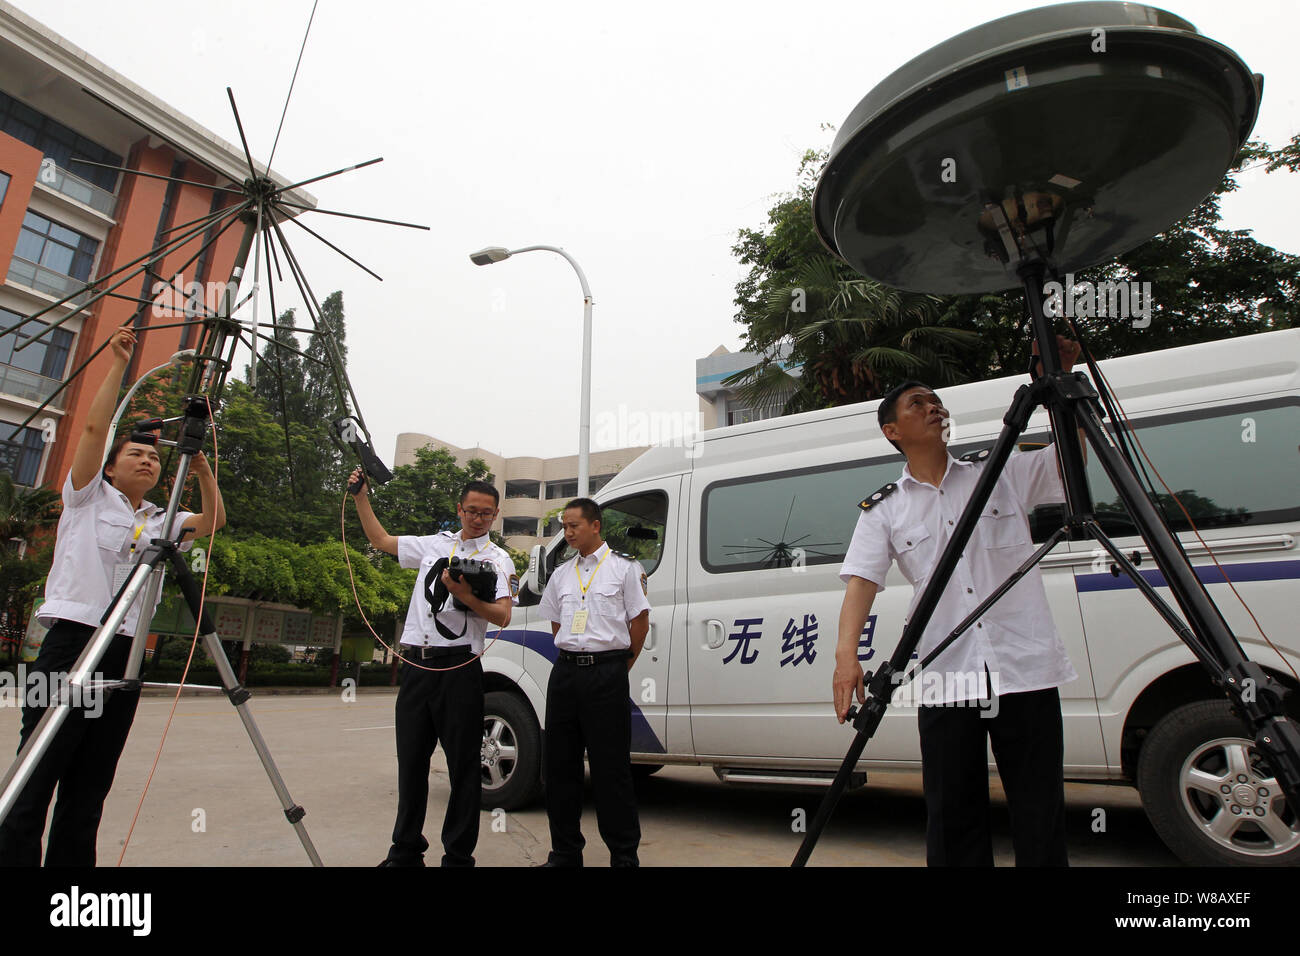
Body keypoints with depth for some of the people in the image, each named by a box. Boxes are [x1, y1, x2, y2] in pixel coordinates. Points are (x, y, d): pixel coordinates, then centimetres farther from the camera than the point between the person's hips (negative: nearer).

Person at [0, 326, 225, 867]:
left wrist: (202, 467, -4)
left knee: (89, 791, 10)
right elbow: (94, 426, -3)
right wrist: (118, 363, -4)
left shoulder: (161, 523, 17)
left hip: (126, 654, 5)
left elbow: (214, 521, 4)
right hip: (72, 641, -4)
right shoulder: (88, 498, 6)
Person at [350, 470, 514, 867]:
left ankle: (458, 856, 13)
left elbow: (502, 616, -12)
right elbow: (381, 540, 27)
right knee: (411, 761, 14)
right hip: (416, 667, 5)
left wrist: (463, 594, -24)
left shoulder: (497, 559, 0)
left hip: (458, 668, -5)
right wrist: (361, 496, 25)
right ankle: (405, 852, 29)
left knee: (464, 767, 1)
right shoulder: (434, 544, 15)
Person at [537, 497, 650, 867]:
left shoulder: (624, 567, 0)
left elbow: (640, 620, 1)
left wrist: (623, 666, 2)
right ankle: (565, 852, 23)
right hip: (565, 671, 6)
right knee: (559, 764, 9)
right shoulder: (561, 574, 14)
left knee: (611, 767, -2)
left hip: (606, 672, -5)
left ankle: (624, 854, 11)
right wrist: (570, 658, 15)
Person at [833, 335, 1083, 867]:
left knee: (1041, 821, 8)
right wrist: (846, 655, -20)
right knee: (953, 821, 8)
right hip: (946, 682, 0)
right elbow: (861, 580, -5)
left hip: (1026, 671, 1)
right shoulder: (883, 511, 5)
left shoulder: (1005, 474, 10)